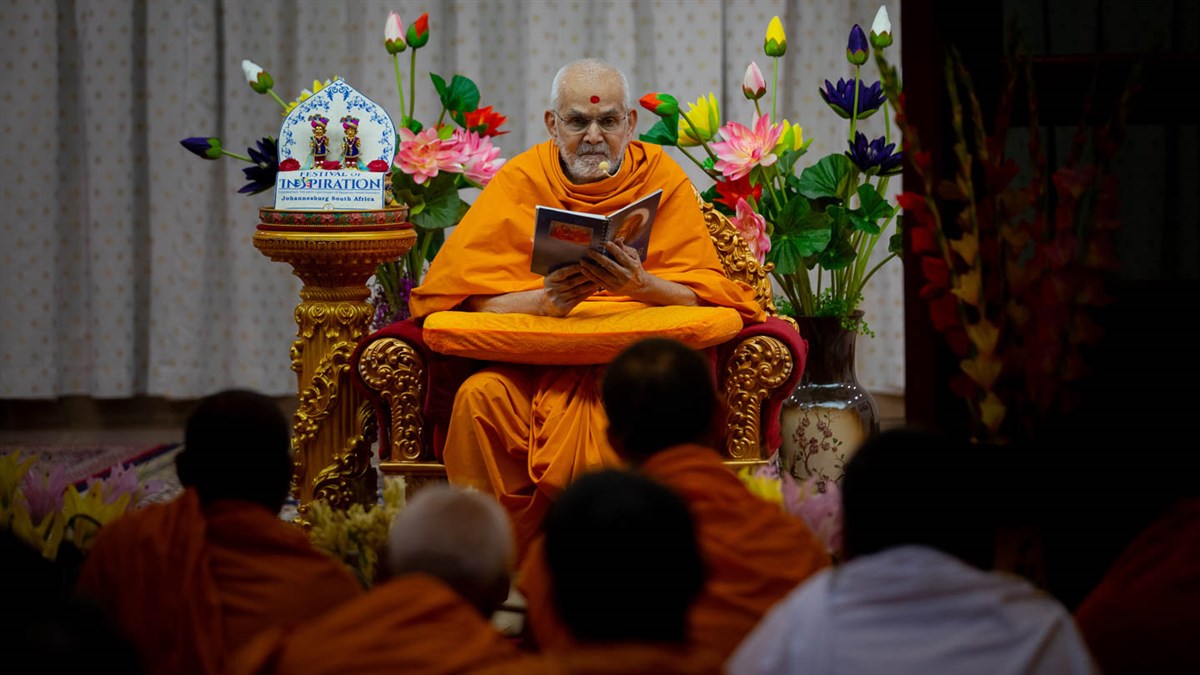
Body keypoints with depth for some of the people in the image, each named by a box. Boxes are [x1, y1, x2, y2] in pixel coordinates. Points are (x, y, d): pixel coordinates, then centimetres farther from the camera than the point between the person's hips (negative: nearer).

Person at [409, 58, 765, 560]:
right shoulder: (520, 180, 5)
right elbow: (469, 296, -4)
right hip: (535, 362, 1)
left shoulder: (662, 179, 5)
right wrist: (545, 300, -22)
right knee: (480, 397, -29)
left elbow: (702, 292, -1)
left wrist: (642, 284, -22)